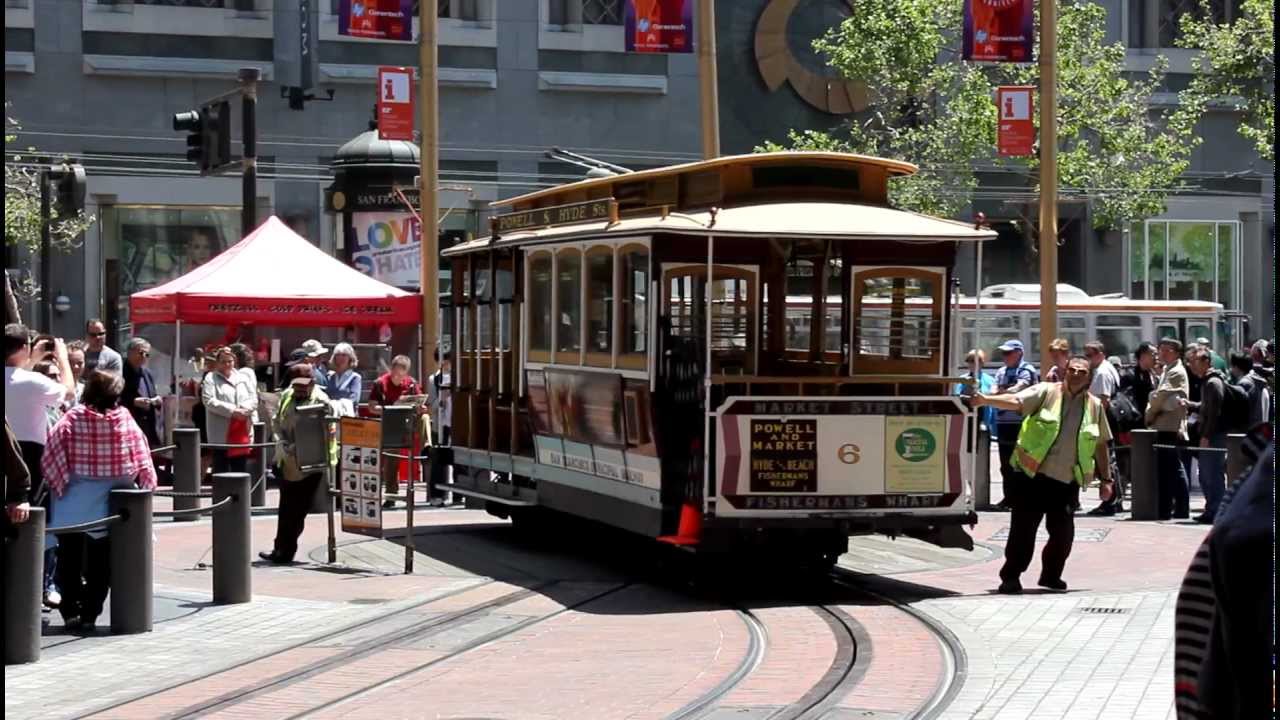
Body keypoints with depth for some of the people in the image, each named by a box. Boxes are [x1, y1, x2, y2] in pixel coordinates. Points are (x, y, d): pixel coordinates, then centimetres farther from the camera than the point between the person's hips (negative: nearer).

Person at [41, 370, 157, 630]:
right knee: (100, 560, 12)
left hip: (74, 503, -1)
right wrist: (145, 491, 8)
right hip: (111, 503, 1)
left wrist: (57, 485, 3)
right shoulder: (126, 422, -10)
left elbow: (51, 458, -12)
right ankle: (90, 613, 11)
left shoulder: (72, 419, -14)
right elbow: (143, 463, -6)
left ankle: (70, 611, 12)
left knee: (70, 558, 14)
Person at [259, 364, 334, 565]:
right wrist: (282, 442, -3)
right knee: (286, 509, 14)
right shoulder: (287, 396, 9)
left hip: (307, 464, -7)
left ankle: (284, 551, 6)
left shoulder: (320, 401, -12)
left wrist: (296, 447, -21)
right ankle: (281, 550, 23)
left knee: (295, 511, -1)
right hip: (287, 462, 7)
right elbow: (277, 422, 15)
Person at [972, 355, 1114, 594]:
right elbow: (1015, 401, -15)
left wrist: (1106, 479, 16)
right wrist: (985, 400, -32)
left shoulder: (1094, 406, 10)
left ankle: (1051, 575, 26)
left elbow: (1101, 445, 17)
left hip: (1068, 481, 3)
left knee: (1063, 532, 6)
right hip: (1035, 475, -3)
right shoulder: (1046, 392, -1)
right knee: (1023, 528, -5)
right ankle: (1010, 576, 3)